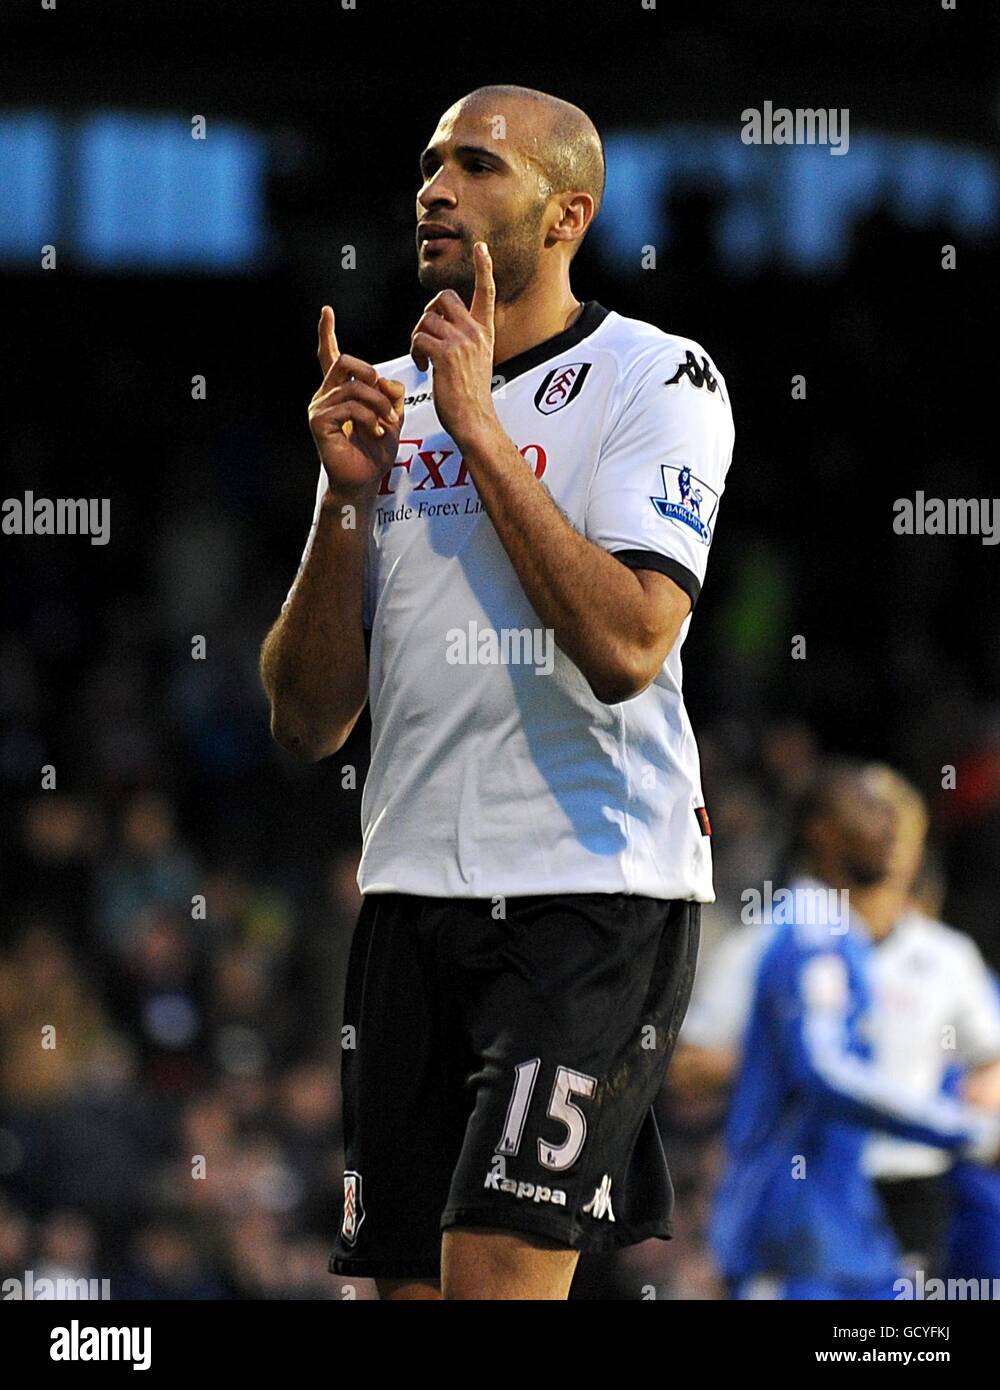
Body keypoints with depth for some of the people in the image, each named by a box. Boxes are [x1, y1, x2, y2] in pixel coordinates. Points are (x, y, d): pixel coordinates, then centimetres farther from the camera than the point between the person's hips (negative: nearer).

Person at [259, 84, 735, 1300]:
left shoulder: (656, 380, -3)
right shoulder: (389, 398, 14)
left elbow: (626, 650, -20)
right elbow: (307, 723, 10)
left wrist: (482, 432, -17)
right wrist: (346, 497, -4)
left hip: (595, 891, -6)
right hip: (413, 890, 6)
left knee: (495, 1272, -18)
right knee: (409, 1279, 5)